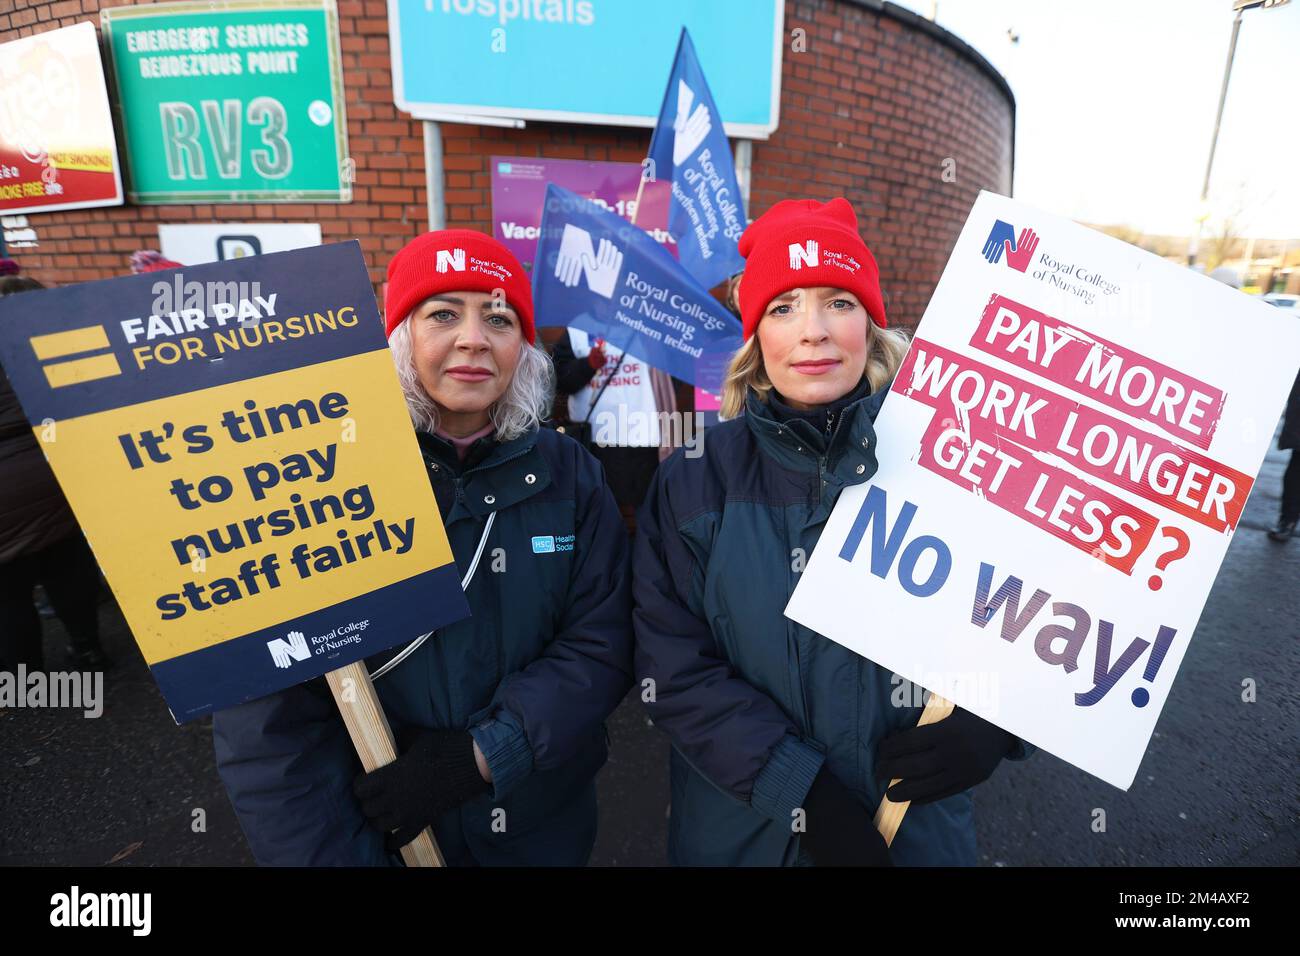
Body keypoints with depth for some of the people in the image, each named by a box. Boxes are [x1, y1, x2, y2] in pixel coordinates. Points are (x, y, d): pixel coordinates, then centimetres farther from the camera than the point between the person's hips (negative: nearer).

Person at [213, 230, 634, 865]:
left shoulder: (567, 473, -9)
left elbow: (601, 644, -10)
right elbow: (267, 721, -15)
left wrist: (482, 753, -20)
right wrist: (334, 851, -17)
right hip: (378, 830, -1)